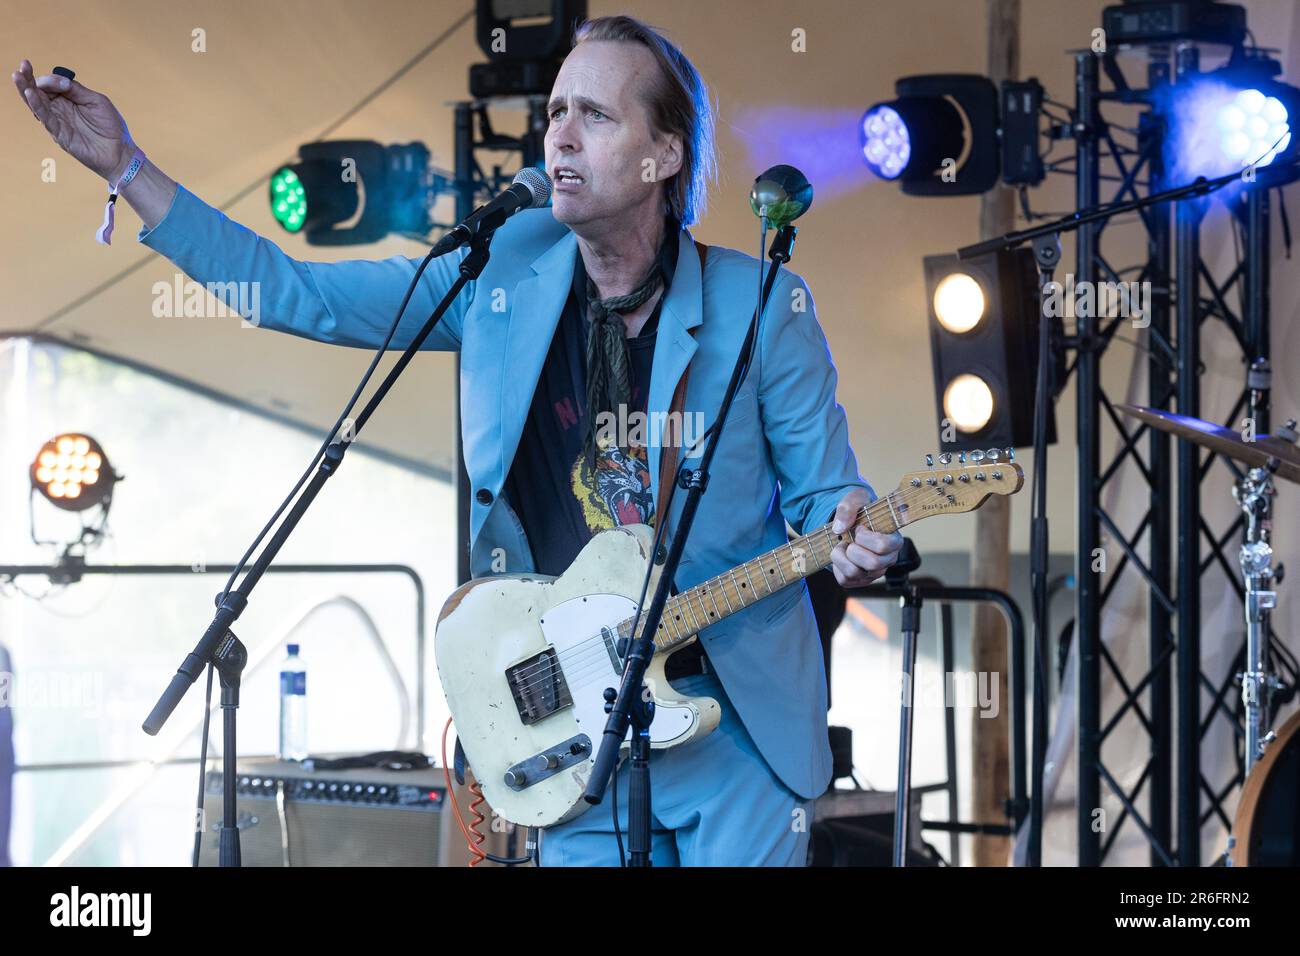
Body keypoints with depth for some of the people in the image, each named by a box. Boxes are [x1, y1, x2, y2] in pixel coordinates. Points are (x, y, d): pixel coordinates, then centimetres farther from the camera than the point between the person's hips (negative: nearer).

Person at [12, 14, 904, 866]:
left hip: (734, 727, -3)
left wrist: (854, 538, -26)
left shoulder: (760, 304, -7)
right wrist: (126, 166, 1)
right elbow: (295, 294, 5)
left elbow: (824, 491, -1)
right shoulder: (508, 270, 2)